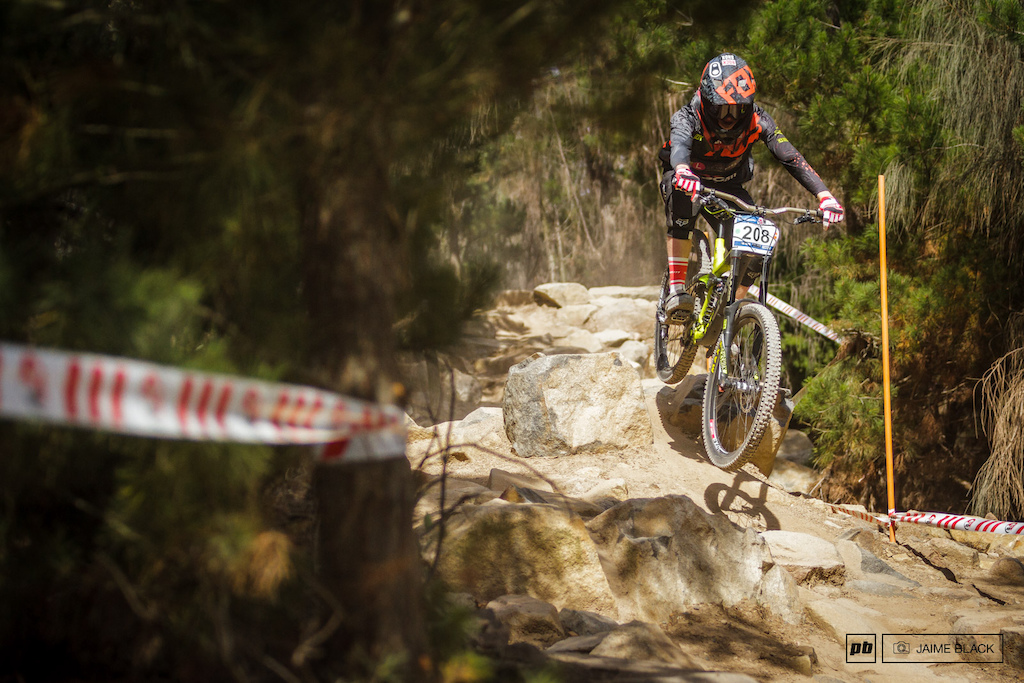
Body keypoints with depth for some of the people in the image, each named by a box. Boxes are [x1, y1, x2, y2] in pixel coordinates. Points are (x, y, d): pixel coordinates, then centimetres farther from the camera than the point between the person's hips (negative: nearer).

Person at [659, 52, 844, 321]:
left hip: (728, 187, 3)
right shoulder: (688, 119, -31)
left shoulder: (757, 121, -24)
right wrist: (682, 171, -77)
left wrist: (825, 196, -44)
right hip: (690, 179, -3)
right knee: (683, 193, -39)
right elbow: (679, 146, -53)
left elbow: (792, 158, -31)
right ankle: (676, 289, -39)